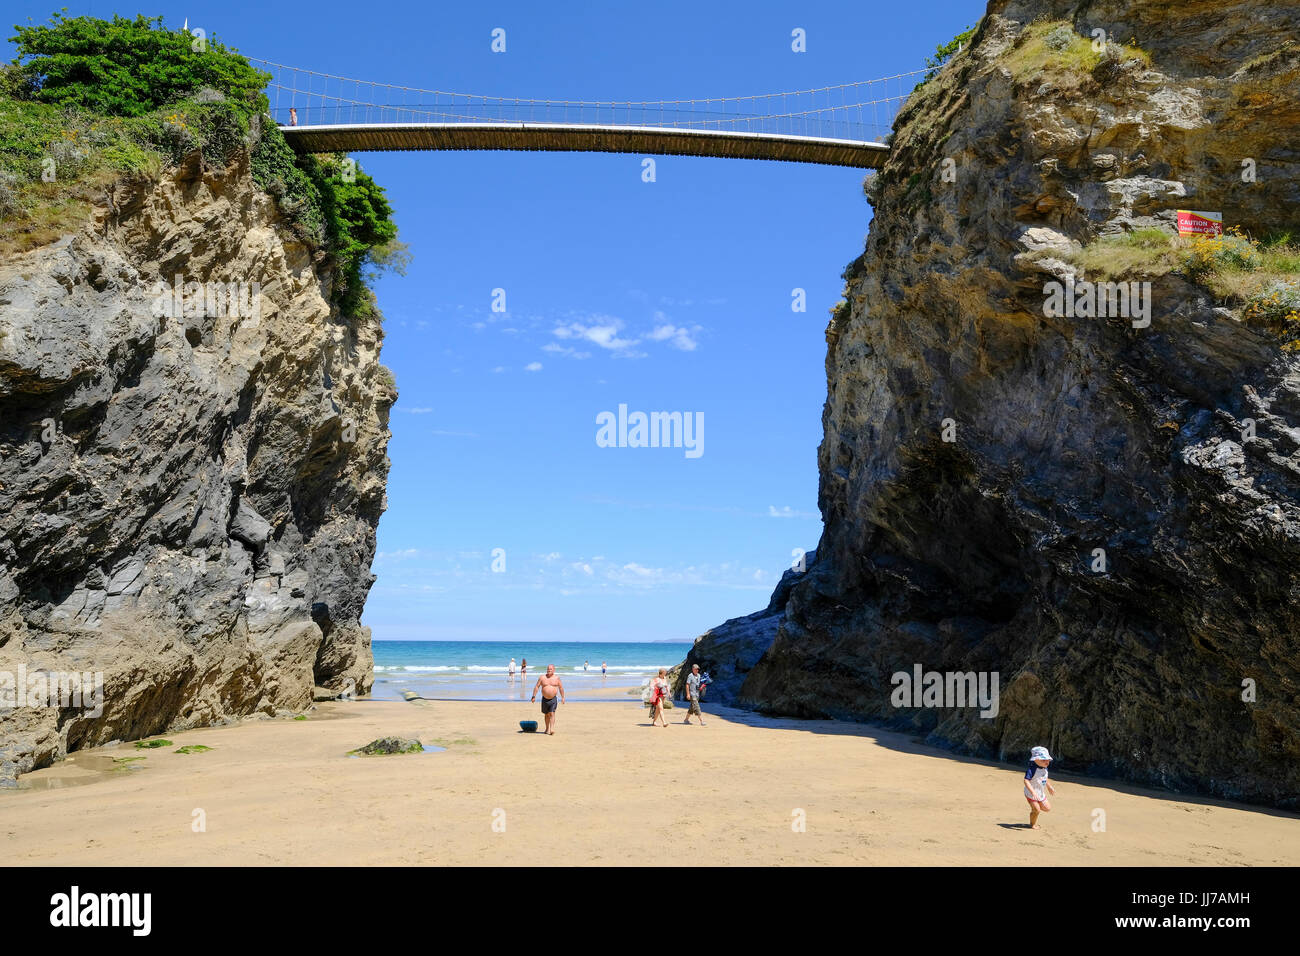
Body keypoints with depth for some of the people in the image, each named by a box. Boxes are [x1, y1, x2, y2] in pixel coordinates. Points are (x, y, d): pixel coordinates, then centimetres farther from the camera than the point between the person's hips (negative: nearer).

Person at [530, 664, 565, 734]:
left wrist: (563, 698, 3)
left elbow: (561, 688, 6)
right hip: (545, 699, 2)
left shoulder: (557, 678, 0)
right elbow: (537, 687, 1)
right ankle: (547, 729, 28)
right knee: (546, 715, 12)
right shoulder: (542, 677, 1)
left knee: (552, 714, -13)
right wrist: (534, 696, -5)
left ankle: (552, 729, -20)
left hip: (553, 699, -2)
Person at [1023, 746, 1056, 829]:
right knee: (1036, 810, -9)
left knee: (1047, 808, 11)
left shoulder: (1045, 769, 2)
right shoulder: (1032, 769, -26)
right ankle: (1032, 824, 17)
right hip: (1031, 793, -8)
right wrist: (1033, 792, -41)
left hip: (1041, 793, 8)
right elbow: (1026, 781, -33)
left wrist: (1049, 787, 33)